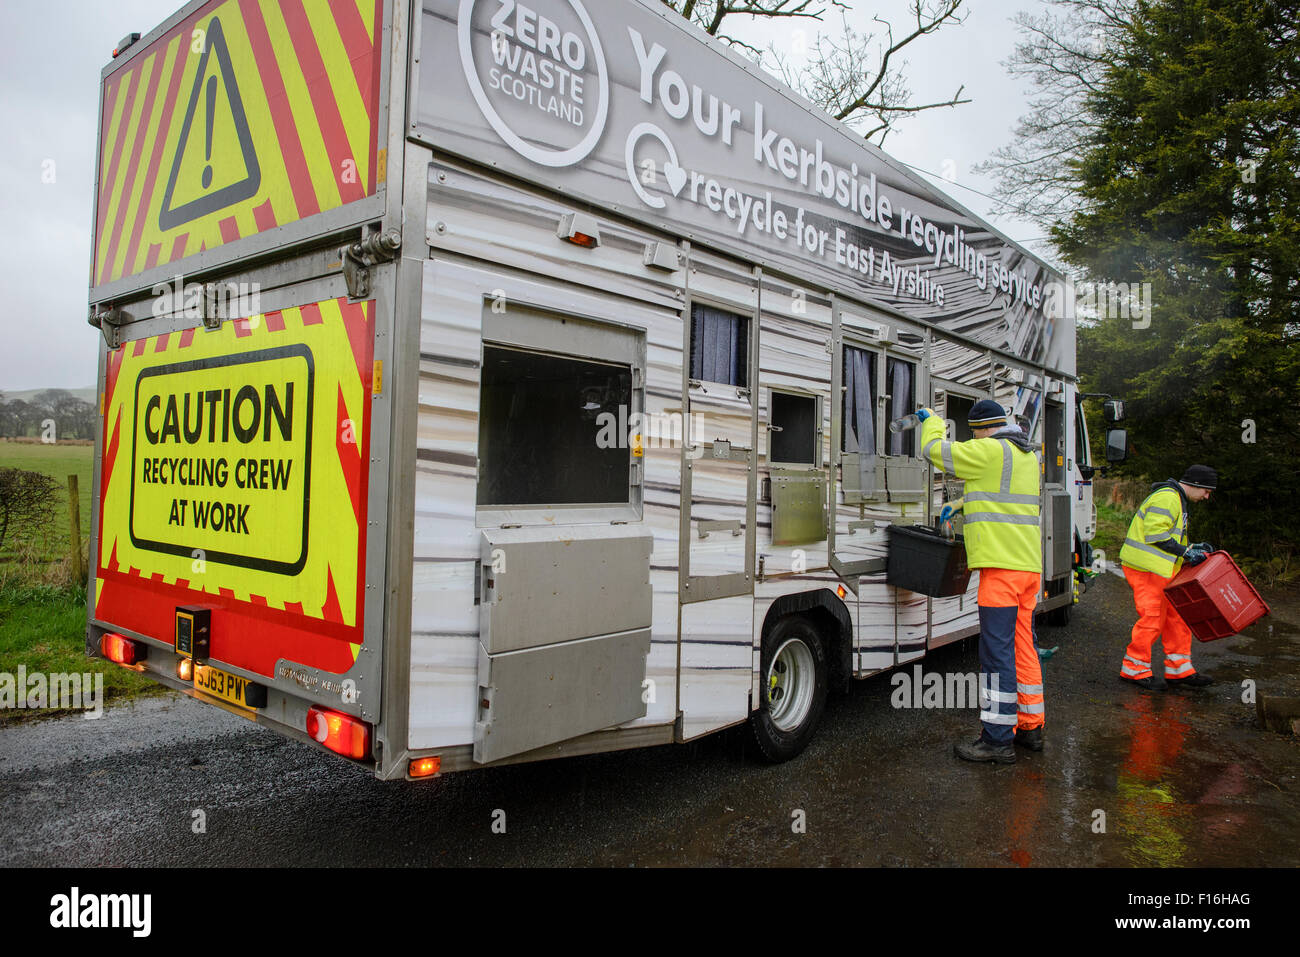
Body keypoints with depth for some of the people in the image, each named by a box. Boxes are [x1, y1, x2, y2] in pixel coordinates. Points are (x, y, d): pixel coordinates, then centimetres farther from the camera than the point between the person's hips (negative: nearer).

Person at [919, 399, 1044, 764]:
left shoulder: (990, 451, -12)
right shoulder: (1027, 455, 18)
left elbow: (934, 449, -6)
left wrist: (931, 420, 13)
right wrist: (961, 505, 37)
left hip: (1002, 566, -10)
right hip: (1028, 565, 10)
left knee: (997, 651, -7)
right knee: (1023, 647, 15)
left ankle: (997, 739, -3)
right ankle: (1030, 727, 24)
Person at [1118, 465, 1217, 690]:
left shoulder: (1176, 500, 20)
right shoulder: (1167, 498, -15)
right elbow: (1155, 535, -22)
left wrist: (1193, 547, 12)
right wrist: (1186, 552, -18)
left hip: (1161, 570, 11)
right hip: (1147, 569, -11)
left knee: (1176, 618, 11)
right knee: (1152, 619, -6)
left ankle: (1179, 671, 18)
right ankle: (1133, 669, 5)